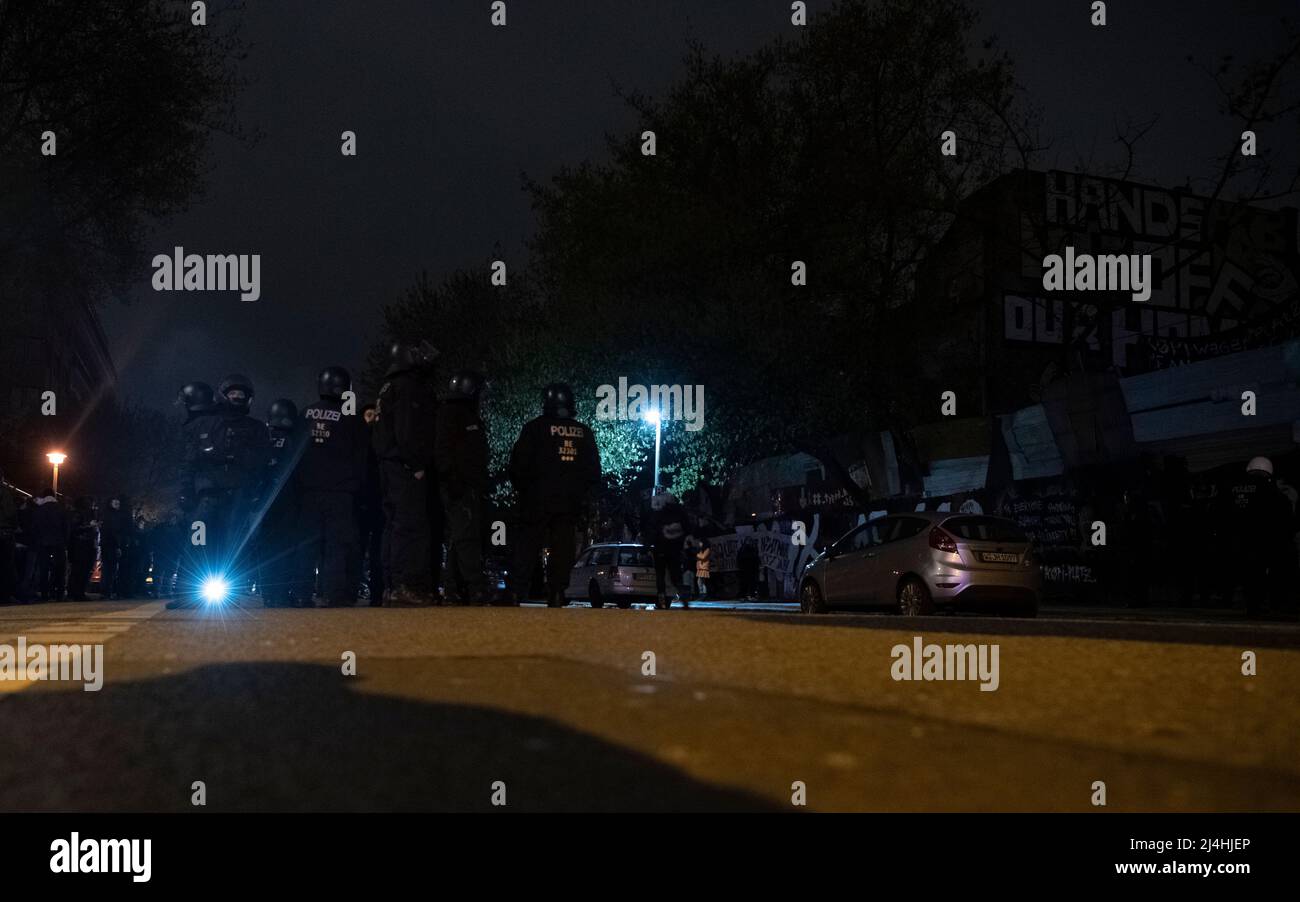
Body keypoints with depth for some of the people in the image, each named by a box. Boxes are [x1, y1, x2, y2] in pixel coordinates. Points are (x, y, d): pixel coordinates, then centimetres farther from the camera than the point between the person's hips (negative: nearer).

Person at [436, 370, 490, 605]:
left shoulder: (469, 416, 24)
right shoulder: (450, 414, -6)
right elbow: (443, 451, -16)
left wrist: (482, 484, 24)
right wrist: (452, 480, -24)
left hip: (471, 487, 10)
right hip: (460, 488, -10)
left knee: (458, 539, 10)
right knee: (467, 536, -16)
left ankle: (455, 591, 12)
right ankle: (477, 590, -23)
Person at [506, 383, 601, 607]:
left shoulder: (534, 428, -4)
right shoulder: (584, 433, 9)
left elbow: (519, 465, -4)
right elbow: (594, 471, 12)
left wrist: (523, 489, 11)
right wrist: (587, 498, 18)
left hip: (538, 502, -3)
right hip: (571, 504, 3)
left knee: (527, 547, 1)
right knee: (562, 550, 6)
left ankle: (514, 593, -5)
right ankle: (556, 597, 2)